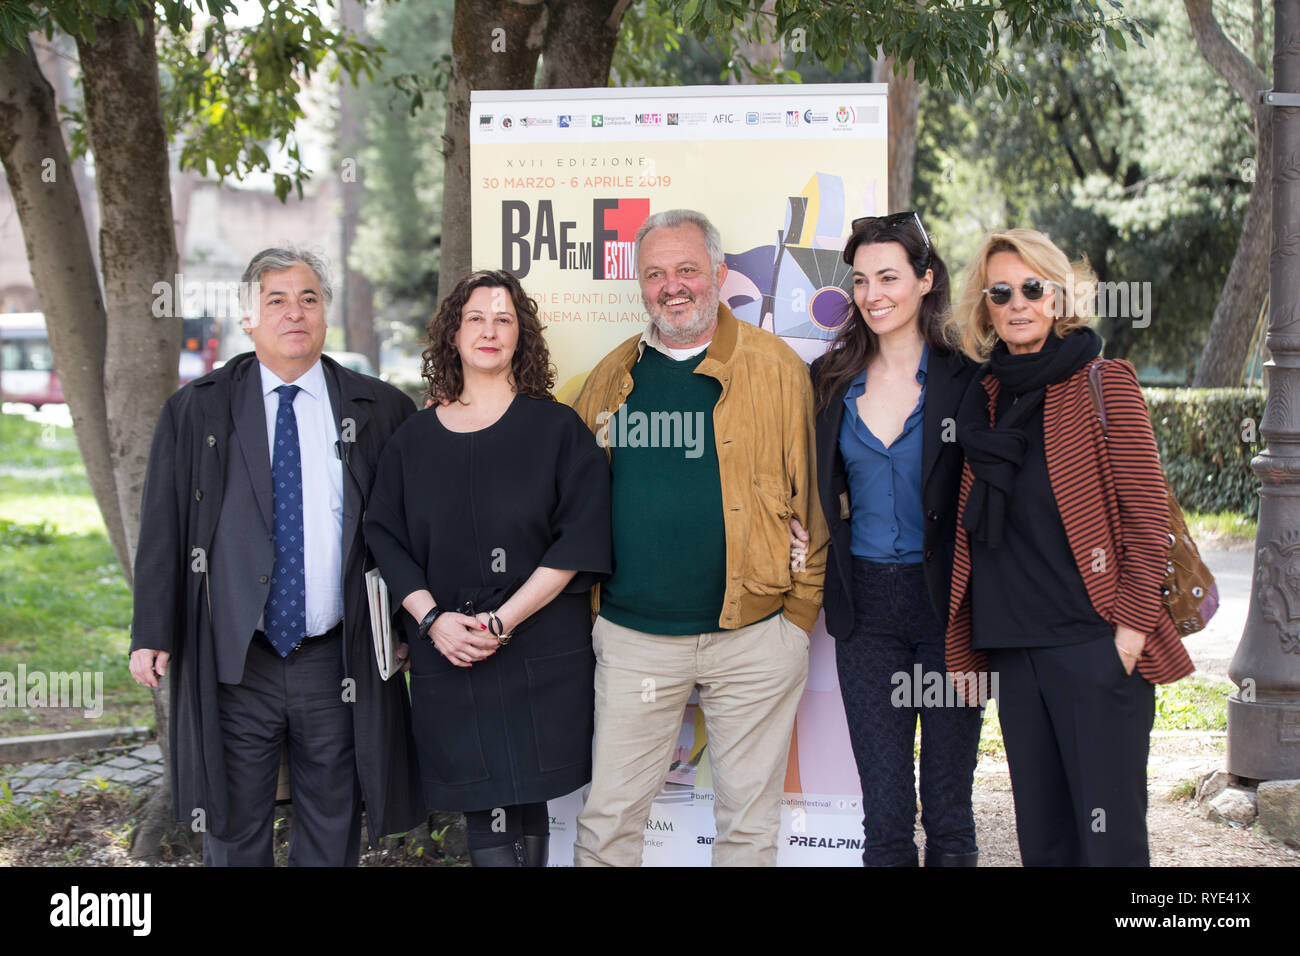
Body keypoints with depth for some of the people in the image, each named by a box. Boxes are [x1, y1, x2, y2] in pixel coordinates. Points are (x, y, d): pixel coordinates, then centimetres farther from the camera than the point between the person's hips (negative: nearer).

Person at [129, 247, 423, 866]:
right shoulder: (194, 412, 4)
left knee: (333, 826, 12)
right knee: (234, 828, 9)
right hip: (234, 662, 0)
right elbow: (162, 530, 2)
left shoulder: (380, 410, 4)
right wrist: (153, 634, -4)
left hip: (337, 663, 1)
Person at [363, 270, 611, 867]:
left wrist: (502, 621, -12)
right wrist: (432, 618, -7)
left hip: (540, 657, -1)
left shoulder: (557, 428, 2)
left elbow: (580, 541, -5)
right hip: (447, 657, 2)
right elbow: (385, 538, 9)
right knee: (486, 818, -2)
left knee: (526, 802, 2)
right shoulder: (414, 438, 10)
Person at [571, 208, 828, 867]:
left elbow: (813, 497, -1)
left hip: (753, 638, -2)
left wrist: (800, 610, -3)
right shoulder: (611, 379, 8)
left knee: (748, 819, 9)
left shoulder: (775, 367, -2)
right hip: (631, 639, 3)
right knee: (608, 818, 7)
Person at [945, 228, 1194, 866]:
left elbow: (1148, 513, -5)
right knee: (1041, 835, 10)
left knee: (1109, 833, -4)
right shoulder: (985, 397, 13)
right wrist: (970, 644, 12)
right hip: (1016, 649, 5)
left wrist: (1133, 623, -13)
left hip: (1095, 644, -5)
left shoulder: (1103, 383, -2)